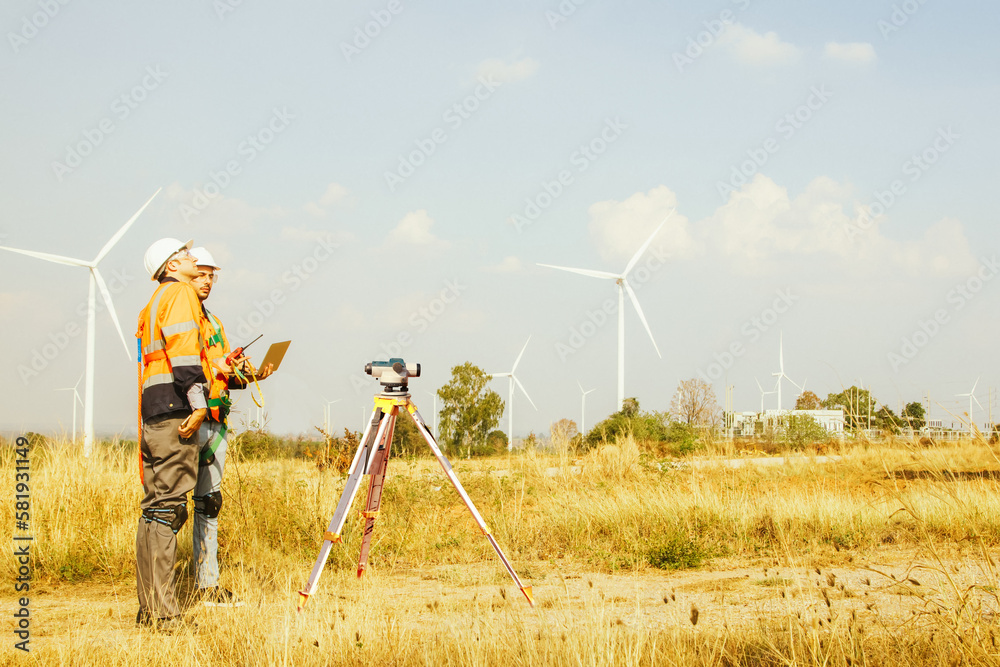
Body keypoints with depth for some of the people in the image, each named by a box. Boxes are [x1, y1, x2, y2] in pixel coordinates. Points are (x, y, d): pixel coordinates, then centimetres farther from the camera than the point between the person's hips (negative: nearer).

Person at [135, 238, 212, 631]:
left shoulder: (154, 303, 25)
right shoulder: (180, 293, -2)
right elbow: (182, 348, -15)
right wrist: (198, 402, -20)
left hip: (153, 413, 10)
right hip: (175, 408, -10)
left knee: (156, 508, 10)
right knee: (169, 506, -13)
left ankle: (148, 609, 12)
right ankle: (164, 614, -16)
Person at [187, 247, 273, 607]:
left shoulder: (213, 323, 22)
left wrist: (247, 374, 5)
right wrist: (209, 367, -19)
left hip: (215, 422, 8)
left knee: (209, 502, 9)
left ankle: (207, 584, 12)